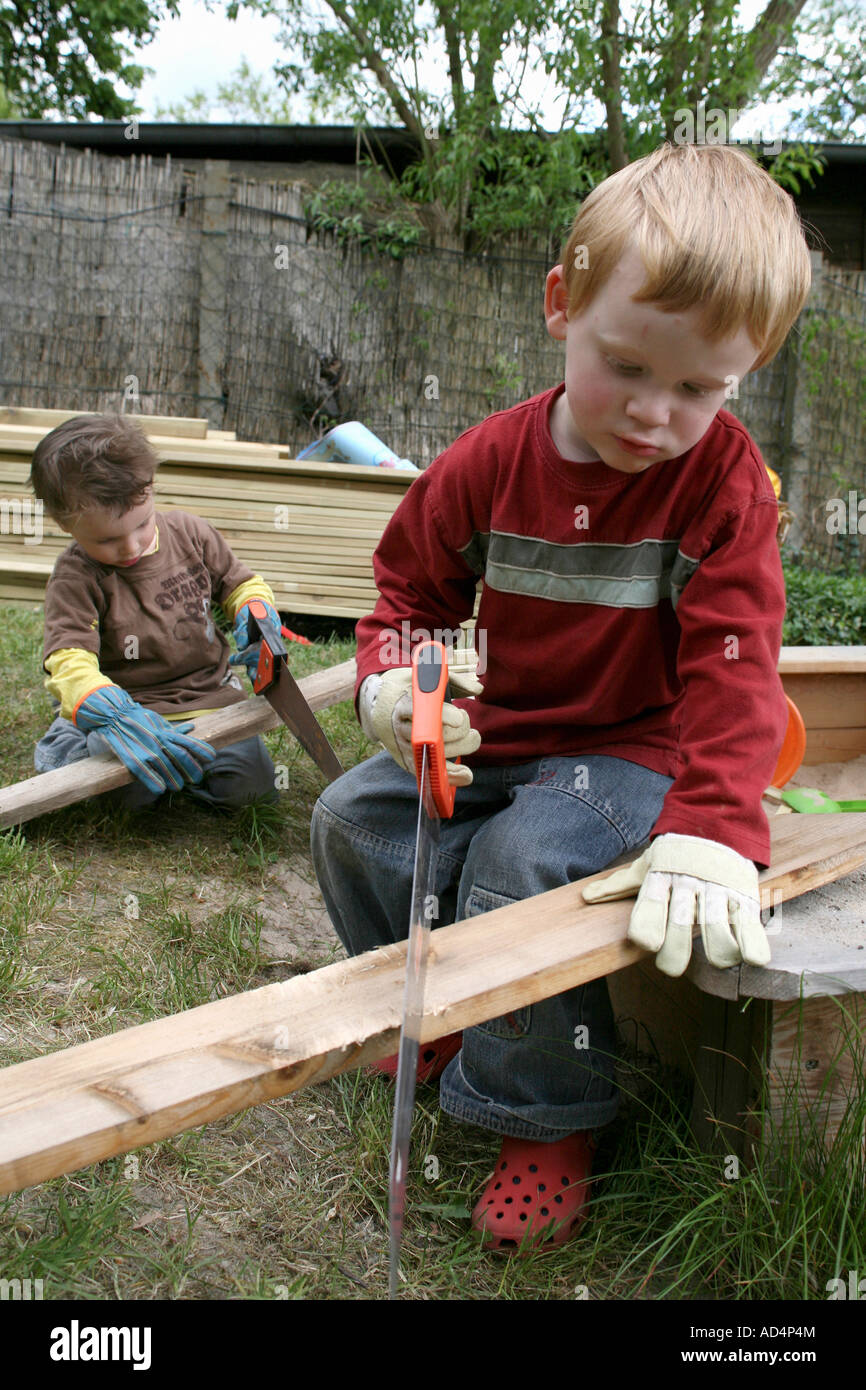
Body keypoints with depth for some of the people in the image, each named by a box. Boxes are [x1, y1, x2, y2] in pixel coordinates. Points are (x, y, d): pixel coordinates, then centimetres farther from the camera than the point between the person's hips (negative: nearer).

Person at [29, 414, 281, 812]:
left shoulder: (189, 532, -1)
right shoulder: (75, 577, -13)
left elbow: (240, 582, 14)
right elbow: (68, 663, -23)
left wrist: (255, 617, -12)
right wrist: (119, 718, -43)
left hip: (212, 695, 3)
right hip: (134, 707, -3)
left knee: (249, 781, -17)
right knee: (135, 789, -29)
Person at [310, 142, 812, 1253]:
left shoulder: (723, 477, -15)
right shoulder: (492, 461, -6)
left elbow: (732, 662, -23)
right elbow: (411, 586, 4)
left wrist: (712, 828, -37)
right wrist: (390, 683, -19)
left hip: (632, 750, -5)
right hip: (497, 732, 5)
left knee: (519, 864, -30)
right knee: (351, 817, -1)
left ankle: (546, 1115, -4)